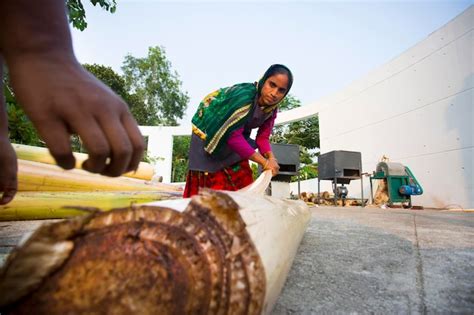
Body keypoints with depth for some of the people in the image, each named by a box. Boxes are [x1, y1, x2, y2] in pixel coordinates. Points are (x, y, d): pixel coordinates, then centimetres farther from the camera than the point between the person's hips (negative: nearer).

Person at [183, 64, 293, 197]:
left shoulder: (272, 109, -8)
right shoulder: (244, 97, -33)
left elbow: (262, 137, -7)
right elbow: (233, 136, -35)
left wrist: (271, 158, -27)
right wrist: (264, 162, -33)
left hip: (236, 138, 8)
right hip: (209, 136, -7)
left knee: (244, 185, 9)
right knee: (215, 187, -6)